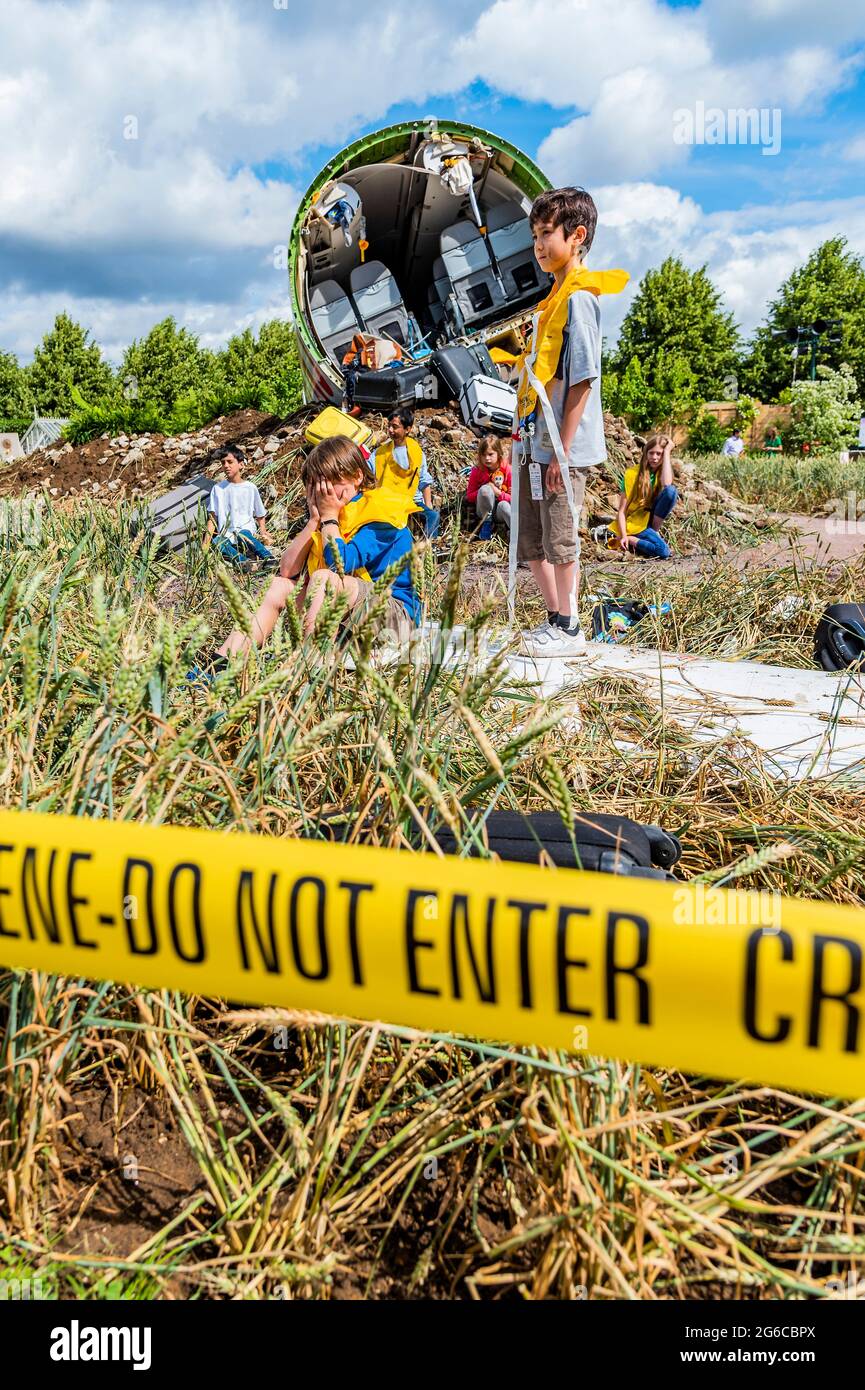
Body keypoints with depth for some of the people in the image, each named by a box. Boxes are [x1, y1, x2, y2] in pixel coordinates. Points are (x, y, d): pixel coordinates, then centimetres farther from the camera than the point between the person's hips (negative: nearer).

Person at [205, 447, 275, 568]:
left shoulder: (250, 488, 11)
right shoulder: (218, 489, 13)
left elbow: (260, 516, 17)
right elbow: (212, 517, 8)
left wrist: (264, 534, -2)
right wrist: (206, 542, -4)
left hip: (246, 529, -1)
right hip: (226, 534, 1)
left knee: (242, 535, -39)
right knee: (218, 542, -35)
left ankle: (267, 556, -55)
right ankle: (240, 559, -59)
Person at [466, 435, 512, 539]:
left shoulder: (507, 470, -9)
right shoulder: (477, 471, -6)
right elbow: (469, 496, -1)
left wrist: (499, 493, -23)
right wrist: (483, 491, -19)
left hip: (500, 512, -1)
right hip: (484, 510, 1)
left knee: (504, 506, -37)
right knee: (485, 489, -29)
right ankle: (487, 523, -15)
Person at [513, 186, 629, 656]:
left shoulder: (578, 298, -11)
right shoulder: (554, 298, 15)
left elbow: (583, 381, -16)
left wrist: (562, 451, -18)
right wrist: (530, 442, 15)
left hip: (562, 448, -9)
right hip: (536, 444, 9)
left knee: (559, 541, 1)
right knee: (530, 543, 14)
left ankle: (568, 629, 14)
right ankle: (555, 619, 26)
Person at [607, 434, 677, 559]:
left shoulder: (662, 471, 1)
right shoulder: (632, 474, -10)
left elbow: (666, 484, -27)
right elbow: (622, 511, -10)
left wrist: (667, 451, -21)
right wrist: (623, 536, -23)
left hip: (651, 518, 4)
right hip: (634, 523, -4)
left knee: (671, 491, -23)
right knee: (663, 551, -29)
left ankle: (654, 530, -9)